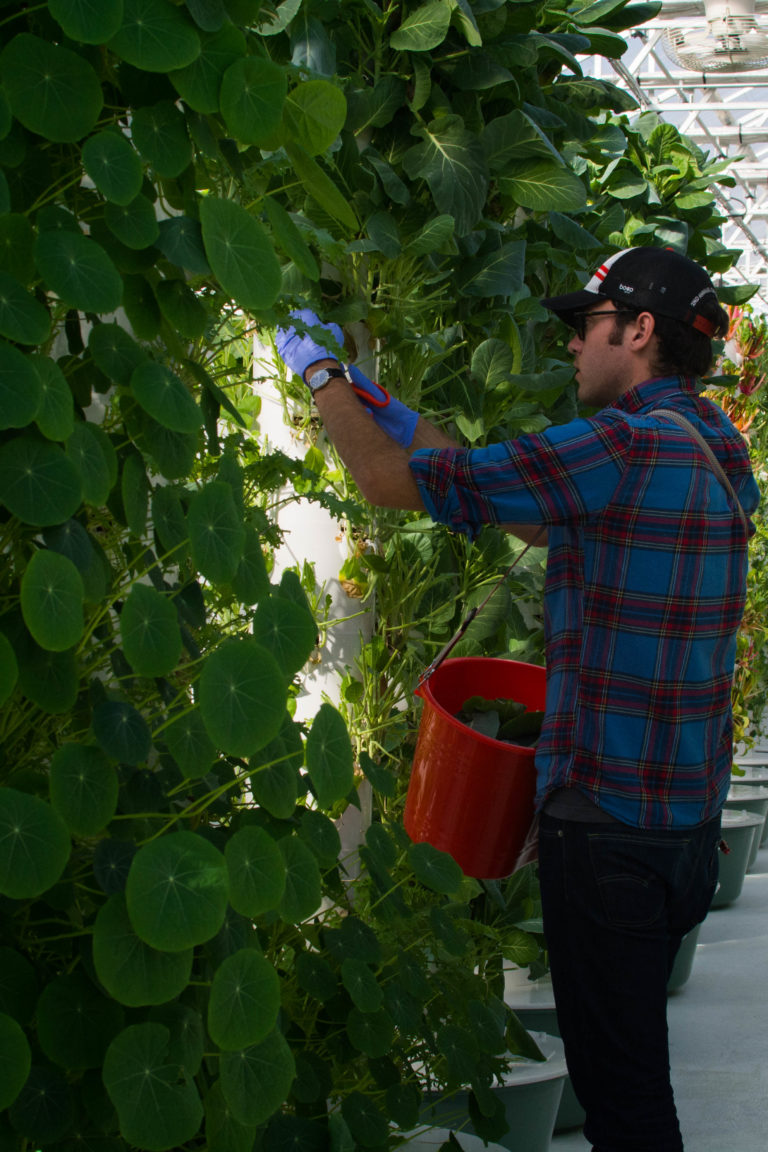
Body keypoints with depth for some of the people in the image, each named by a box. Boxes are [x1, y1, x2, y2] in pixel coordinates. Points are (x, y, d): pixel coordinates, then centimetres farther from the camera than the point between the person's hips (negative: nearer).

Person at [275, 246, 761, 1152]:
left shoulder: (625, 447, -19)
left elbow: (393, 483, -15)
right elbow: (536, 516, 19)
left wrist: (319, 374, 1)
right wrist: (399, 415, 20)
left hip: (608, 823, -9)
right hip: (690, 817, 9)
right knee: (636, 1067, 21)